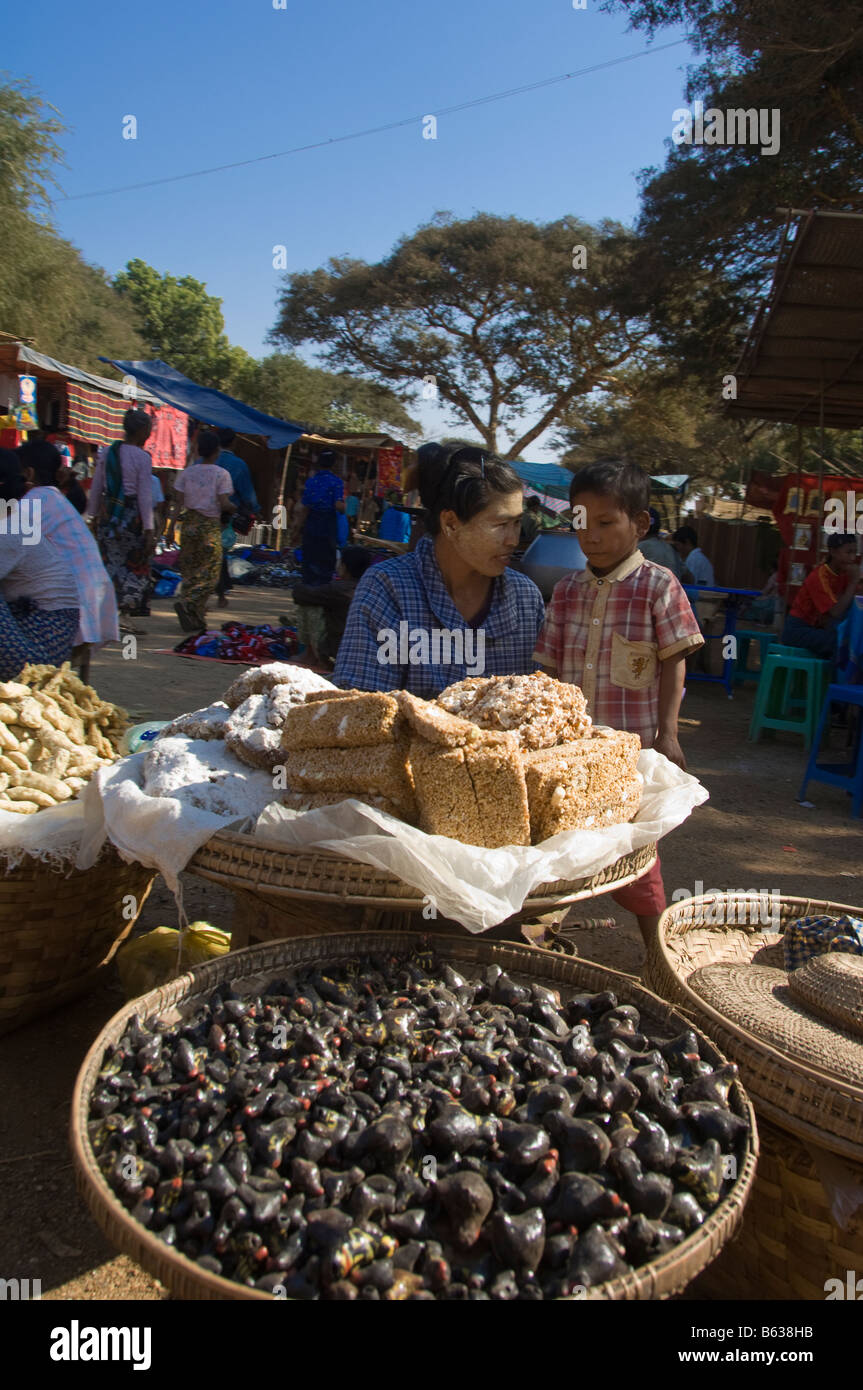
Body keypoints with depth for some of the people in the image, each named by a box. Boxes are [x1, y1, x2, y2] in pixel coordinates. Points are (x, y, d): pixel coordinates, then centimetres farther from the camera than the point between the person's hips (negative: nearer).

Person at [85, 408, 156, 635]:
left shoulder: (107, 452, 6)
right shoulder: (142, 457, -10)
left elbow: (96, 488, 9)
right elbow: (145, 496, -13)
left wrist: (94, 515, 19)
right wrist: (149, 530, -11)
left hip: (107, 513, 5)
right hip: (131, 516, -5)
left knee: (111, 563, 12)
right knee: (136, 566, 7)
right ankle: (125, 615, 3)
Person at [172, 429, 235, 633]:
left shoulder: (188, 471, 4)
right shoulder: (221, 474, -7)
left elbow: (180, 499, 0)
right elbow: (224, 504, -13)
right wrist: (235, 507, 7)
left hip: (189, 522, 5)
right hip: (210, 525, -5)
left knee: (190, 570, 11)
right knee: (209, 572, 1)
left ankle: (195, 618, 13)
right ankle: (187, 604, -20)